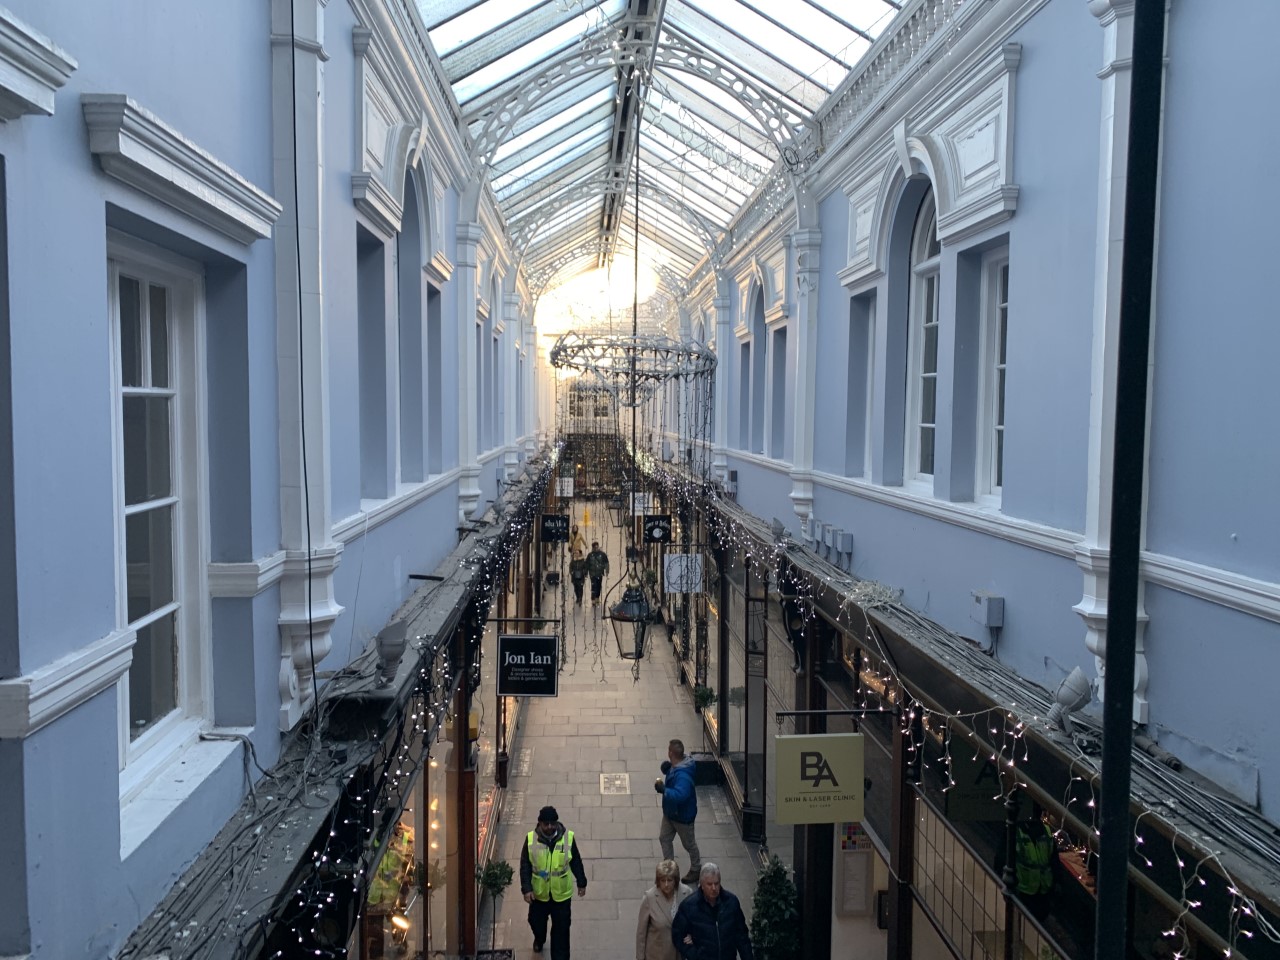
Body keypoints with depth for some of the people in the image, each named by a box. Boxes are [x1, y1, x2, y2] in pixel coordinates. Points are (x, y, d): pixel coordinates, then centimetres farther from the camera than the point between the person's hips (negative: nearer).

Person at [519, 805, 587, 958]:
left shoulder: (568, 837, -16)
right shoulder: (531, 838, -17)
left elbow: (576, 862, -2)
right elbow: (525, 866, -9)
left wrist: (581, 883, 4)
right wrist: (526, 889, -15)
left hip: (561, 893, -1)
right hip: (539, 892, 1)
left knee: (561, 928, 7)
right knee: (536, 921, 23)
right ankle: (539, 939, 56)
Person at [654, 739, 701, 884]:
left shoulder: (683, 775, -38)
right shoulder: (676, 765, -8)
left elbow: (679, 795, -48)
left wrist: (663, 789, -42)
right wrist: (667, 769, -5)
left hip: (682, 815, -9)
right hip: (670, 812, 9)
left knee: (689, 843, 14)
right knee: (664, 838, 20)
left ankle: (696, 869, 36)